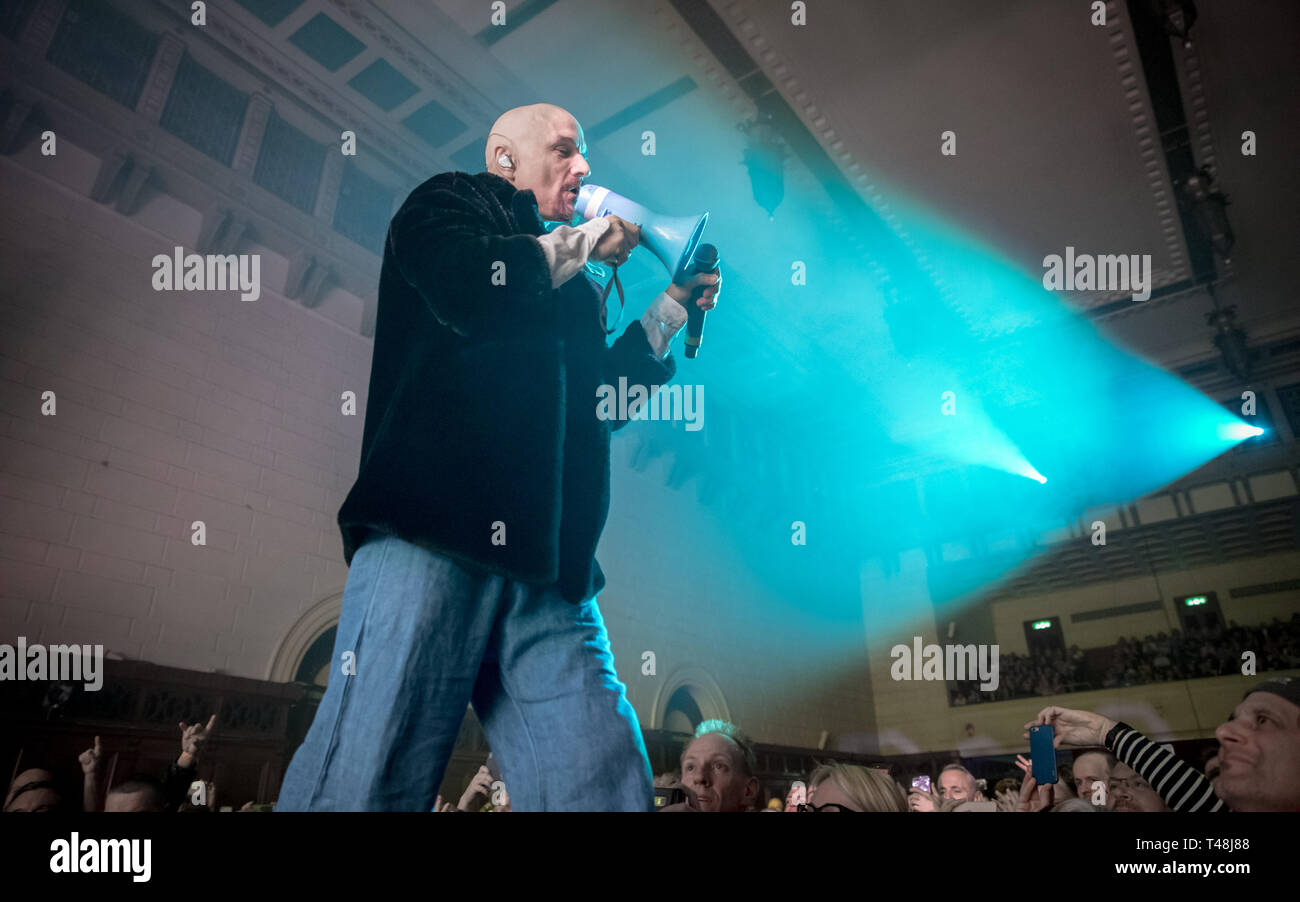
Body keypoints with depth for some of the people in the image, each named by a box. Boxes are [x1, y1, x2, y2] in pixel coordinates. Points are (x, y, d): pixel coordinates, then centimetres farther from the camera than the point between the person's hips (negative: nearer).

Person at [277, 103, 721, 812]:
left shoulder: (576, 290, 32)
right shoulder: (448, 203, 16)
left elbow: (599, 404, 29)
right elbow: (470, 286, -8)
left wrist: (673, 308, 28)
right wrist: (585, 242, 6)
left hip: (549, 571, 6)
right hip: (431, 540, -5)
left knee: (605, 789, -3)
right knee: (366, 780, -11)